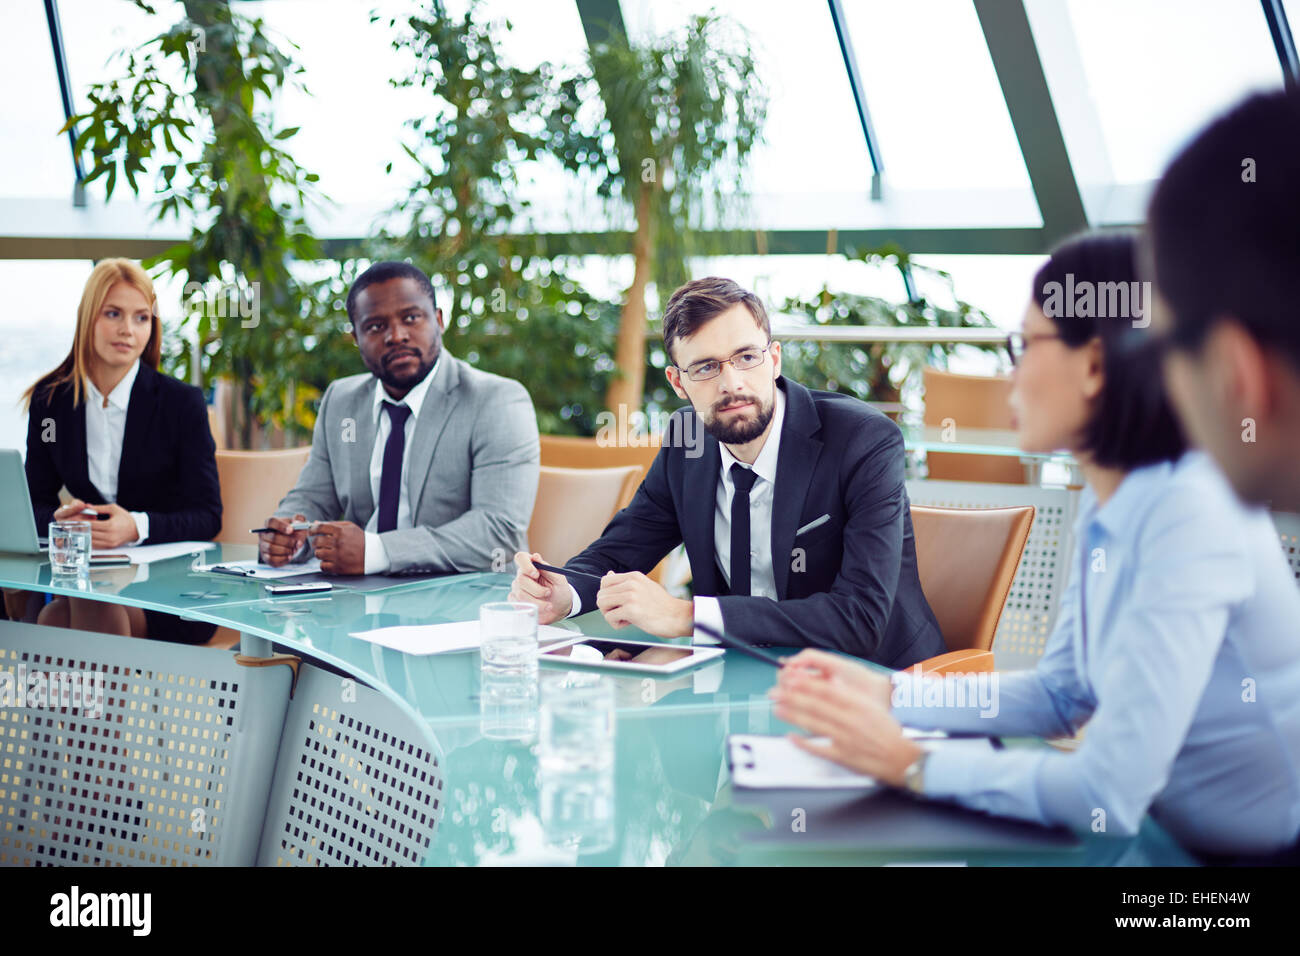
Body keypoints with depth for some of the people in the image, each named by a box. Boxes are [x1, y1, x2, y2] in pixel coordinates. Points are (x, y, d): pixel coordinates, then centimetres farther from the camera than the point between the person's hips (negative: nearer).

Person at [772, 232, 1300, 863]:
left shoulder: (1191, 513, -24)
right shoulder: (1108, 499, 2)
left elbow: (1108, 794, -25)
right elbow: (1061, 693, 11)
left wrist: (911, 764, -16)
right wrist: (885, 693, 2)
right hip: (1186, 840, 7)